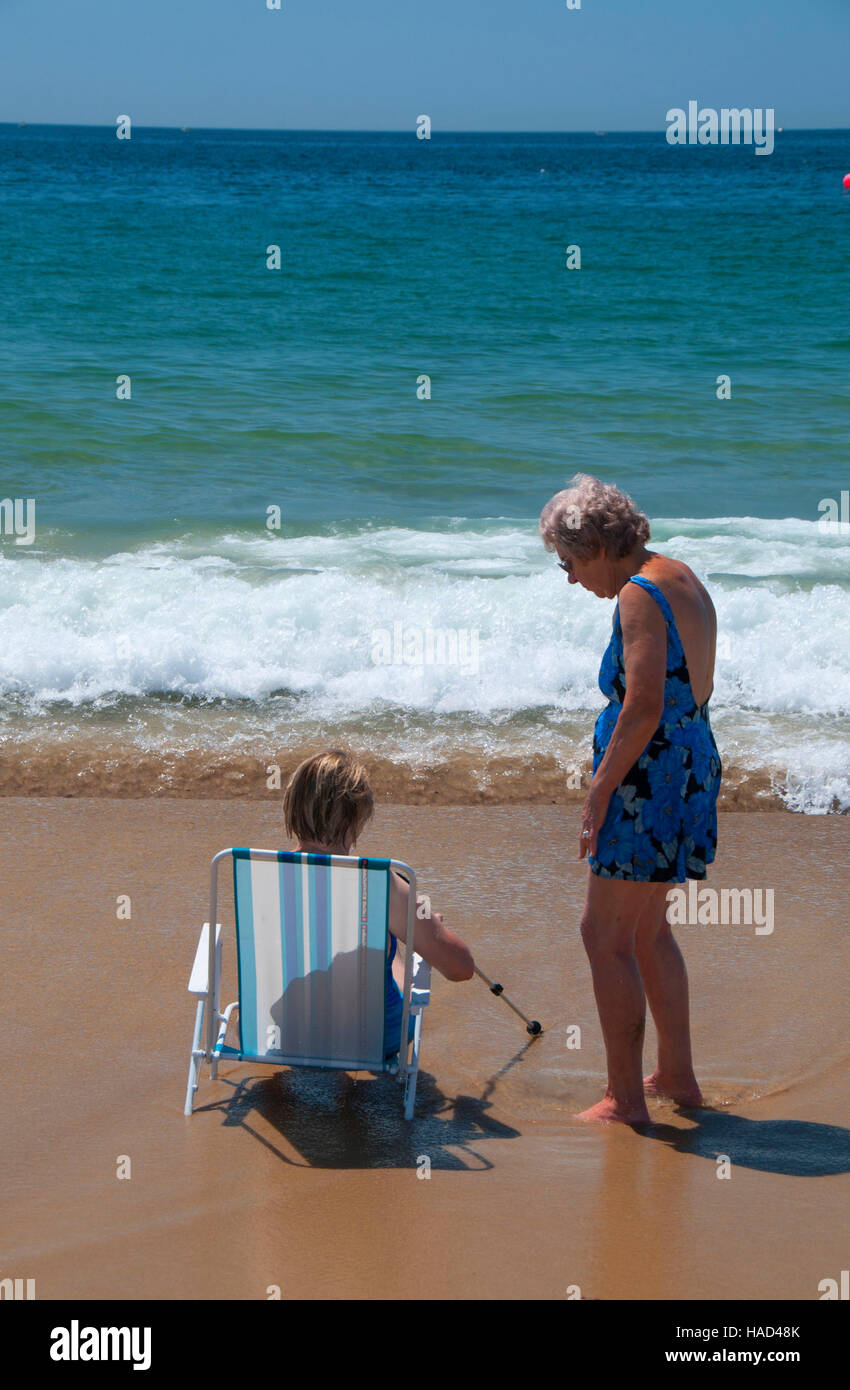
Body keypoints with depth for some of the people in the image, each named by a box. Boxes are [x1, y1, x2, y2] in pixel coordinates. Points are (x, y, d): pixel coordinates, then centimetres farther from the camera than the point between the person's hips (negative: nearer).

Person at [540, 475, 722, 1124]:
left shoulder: (640, 595, -17)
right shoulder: (682, 579, 13)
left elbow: (644, 706, -24)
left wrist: (600, 791, -18)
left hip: (650, 775, -10)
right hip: (691, 762, 10)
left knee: (606, 937, -3)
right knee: (646, 930, 21)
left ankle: (626, 1098, 0)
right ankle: (677, 1075, 28)